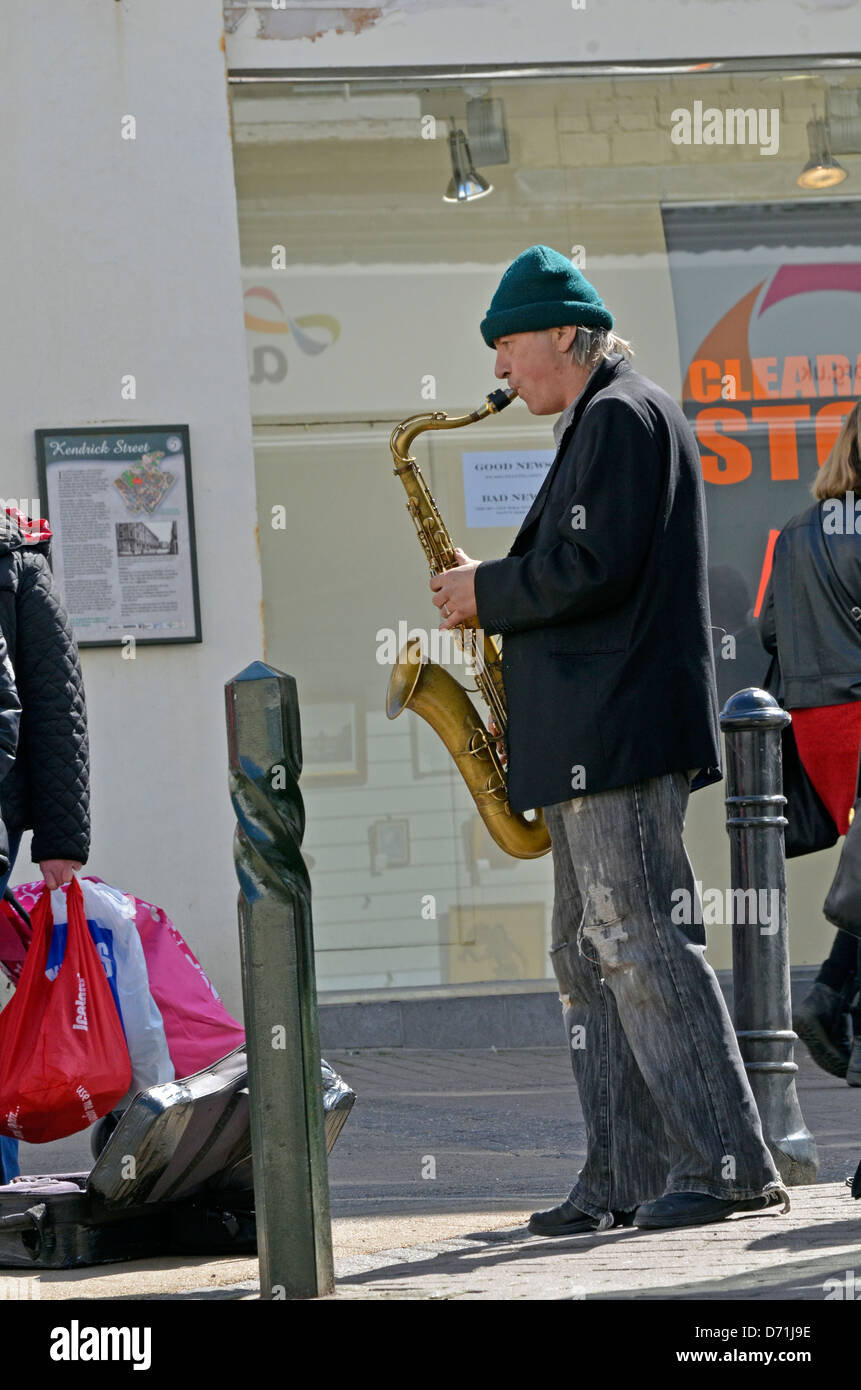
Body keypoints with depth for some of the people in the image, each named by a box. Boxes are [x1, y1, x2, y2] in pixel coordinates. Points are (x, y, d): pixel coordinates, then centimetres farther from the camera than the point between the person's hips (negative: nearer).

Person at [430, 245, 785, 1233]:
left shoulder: (622, 417, -9)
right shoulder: (603, 422, 22)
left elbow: (593, 567, -19)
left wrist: (488, 593, -7)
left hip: (620, 734, -11)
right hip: (593, 740, 11)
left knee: (642, 943, -13)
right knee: (590, 958, 9)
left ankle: (726, 1164, -14)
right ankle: (628, 1176, 8)